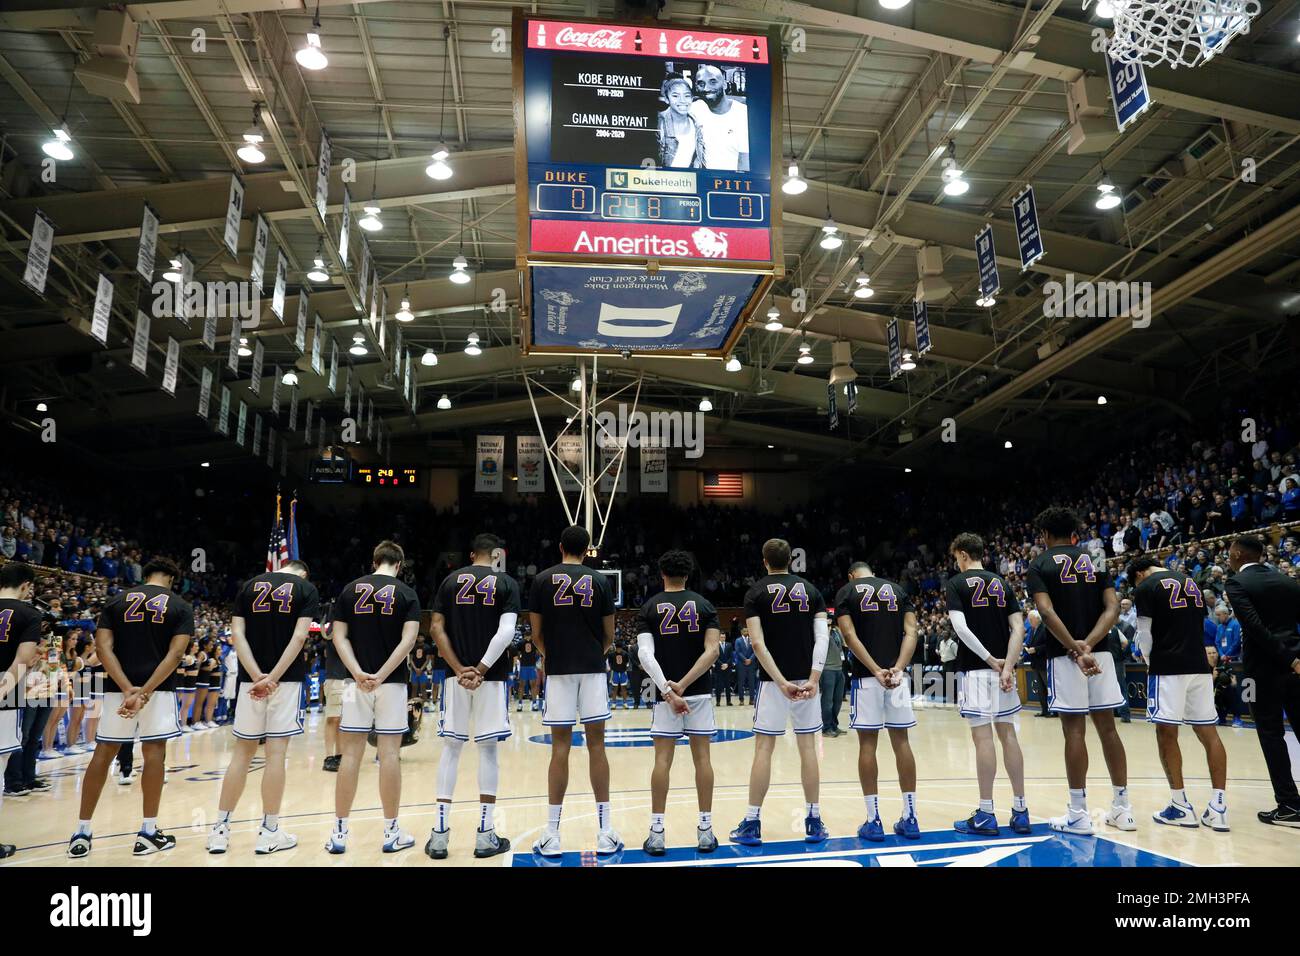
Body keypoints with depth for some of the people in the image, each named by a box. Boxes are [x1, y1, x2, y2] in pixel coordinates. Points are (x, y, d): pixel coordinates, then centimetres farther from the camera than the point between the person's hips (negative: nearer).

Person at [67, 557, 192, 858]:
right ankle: (148, 833, 6)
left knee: (103, 753, 11)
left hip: (118, 687, 3)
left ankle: (81, 833, 15)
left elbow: (104, 647, -3)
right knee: (154, 751, 4)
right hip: (159, 687, -2)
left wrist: (128, 689, -12)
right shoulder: (181, 607, 3)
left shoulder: (116, 602, 10)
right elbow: (175, 654, -10)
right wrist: (145, 692, -15)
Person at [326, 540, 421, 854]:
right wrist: (381, 675, -15)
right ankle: (392, 832, 10)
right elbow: (408, 640, -12)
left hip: (356, 682, 2)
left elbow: (339, 636, -2)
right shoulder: (407, 594, 1)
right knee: (390, 753, 3)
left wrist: (359, 673, -10)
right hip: (392, 682, -2)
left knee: (350, 753, 6)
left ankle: (339, 832, 12)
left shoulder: (349, 589, 7)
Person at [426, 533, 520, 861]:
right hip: (492, 676, -2)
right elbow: (506, 633, -13)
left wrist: (459, 669, -4)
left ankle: (439, 834, 10)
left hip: (455, 675, 2)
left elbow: (437, 629, -1)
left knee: (450, 748, 10)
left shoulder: (450, 580, 7)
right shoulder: (507, 583, -1)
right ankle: (486, 834, 8)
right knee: (488, 750, 5)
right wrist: (481, 669, -11)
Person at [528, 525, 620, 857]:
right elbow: (609, 636, 7)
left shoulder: (543, 580, 2)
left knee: (560, 748, 4)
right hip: (593, 669, 0)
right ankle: (605, 833, 8)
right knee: (596, 745, 5)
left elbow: (536, 634, 4)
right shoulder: (599, 580, 4)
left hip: (559, 670, 0)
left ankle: (551, 835, 7)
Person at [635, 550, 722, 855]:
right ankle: (705, 830, 10)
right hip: (699, 692, 1)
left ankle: (656, 833, 4)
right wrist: (683, 684, -13)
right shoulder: (704, 604, 3)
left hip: (665, 693, -1)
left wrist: (667, 689, -17)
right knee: (702, 757, 6)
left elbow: (645, 654, -12)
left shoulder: (650, 607, 1)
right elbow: (712, 651, -9)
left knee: (663, 758, 3)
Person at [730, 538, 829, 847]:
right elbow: (823, 637, -4)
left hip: (772, 680, -2)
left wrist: (781, 682, -14)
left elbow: (758, 642, -12)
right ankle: (814, 821, 14)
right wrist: (813, 679, -11)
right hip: (806, 679, 3)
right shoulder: (810, 590, 8)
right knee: (808, 746, 10)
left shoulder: (756, 592, -1)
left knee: (763, 748, 3)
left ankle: (752, 824, 6)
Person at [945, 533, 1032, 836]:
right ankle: (1020, 811, 14)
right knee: (1008, 734, 10)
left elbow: (960, 627, -16)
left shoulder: (956, 583, -2)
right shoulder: (1002, 584, 13)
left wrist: (990, 660, -11)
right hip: (1002, 669, 5)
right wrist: (1007, 667, -6)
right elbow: (1018, 628, 2)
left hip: (975, 669, -5)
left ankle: (986, 814, 1)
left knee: (983, 737, -4)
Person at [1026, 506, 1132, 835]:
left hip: (1065, 655, -4)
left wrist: (1075, 649, -17)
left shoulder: (1040, 564, 0)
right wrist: (1088, 644, -10)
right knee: (1108, 728, 11)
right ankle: (1122, 808, 18)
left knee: (1074, 730, -2)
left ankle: (1078, 814, 3)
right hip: (1100, 653, 4)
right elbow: (1113, 607, 0)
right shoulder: (1096, 560, 13)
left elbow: (1047, 612, -15)